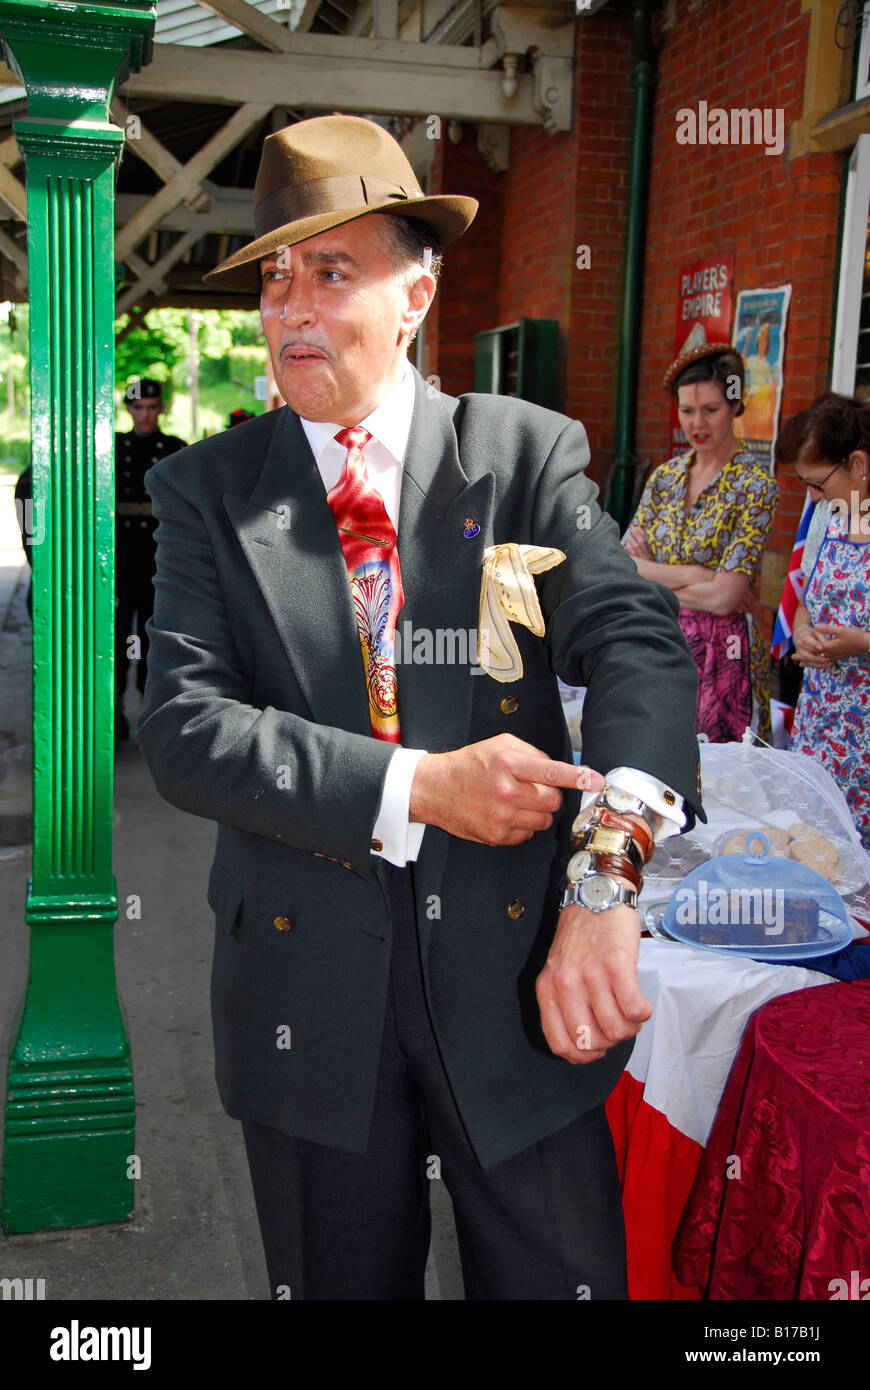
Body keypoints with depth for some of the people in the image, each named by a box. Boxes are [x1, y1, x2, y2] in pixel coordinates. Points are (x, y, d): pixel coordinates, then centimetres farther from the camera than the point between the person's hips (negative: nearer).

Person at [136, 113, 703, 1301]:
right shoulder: (208, 491, 0)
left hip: (515, 971, 0)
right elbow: (181, 725, -10)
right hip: (307, 989, 1)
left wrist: (605, 878, -31)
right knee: (338, 1280, 20)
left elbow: (636, 643, -14)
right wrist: (416, 786, -22)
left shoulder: (527, 454, -1)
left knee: (564, 1277, 13)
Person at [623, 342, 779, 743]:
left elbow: (724, 598, -17)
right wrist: (694, 575, -14)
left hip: (719, 649, -5)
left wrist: (650, 573, -6)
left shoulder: (756, 486, -9)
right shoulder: (665, 476, 7)